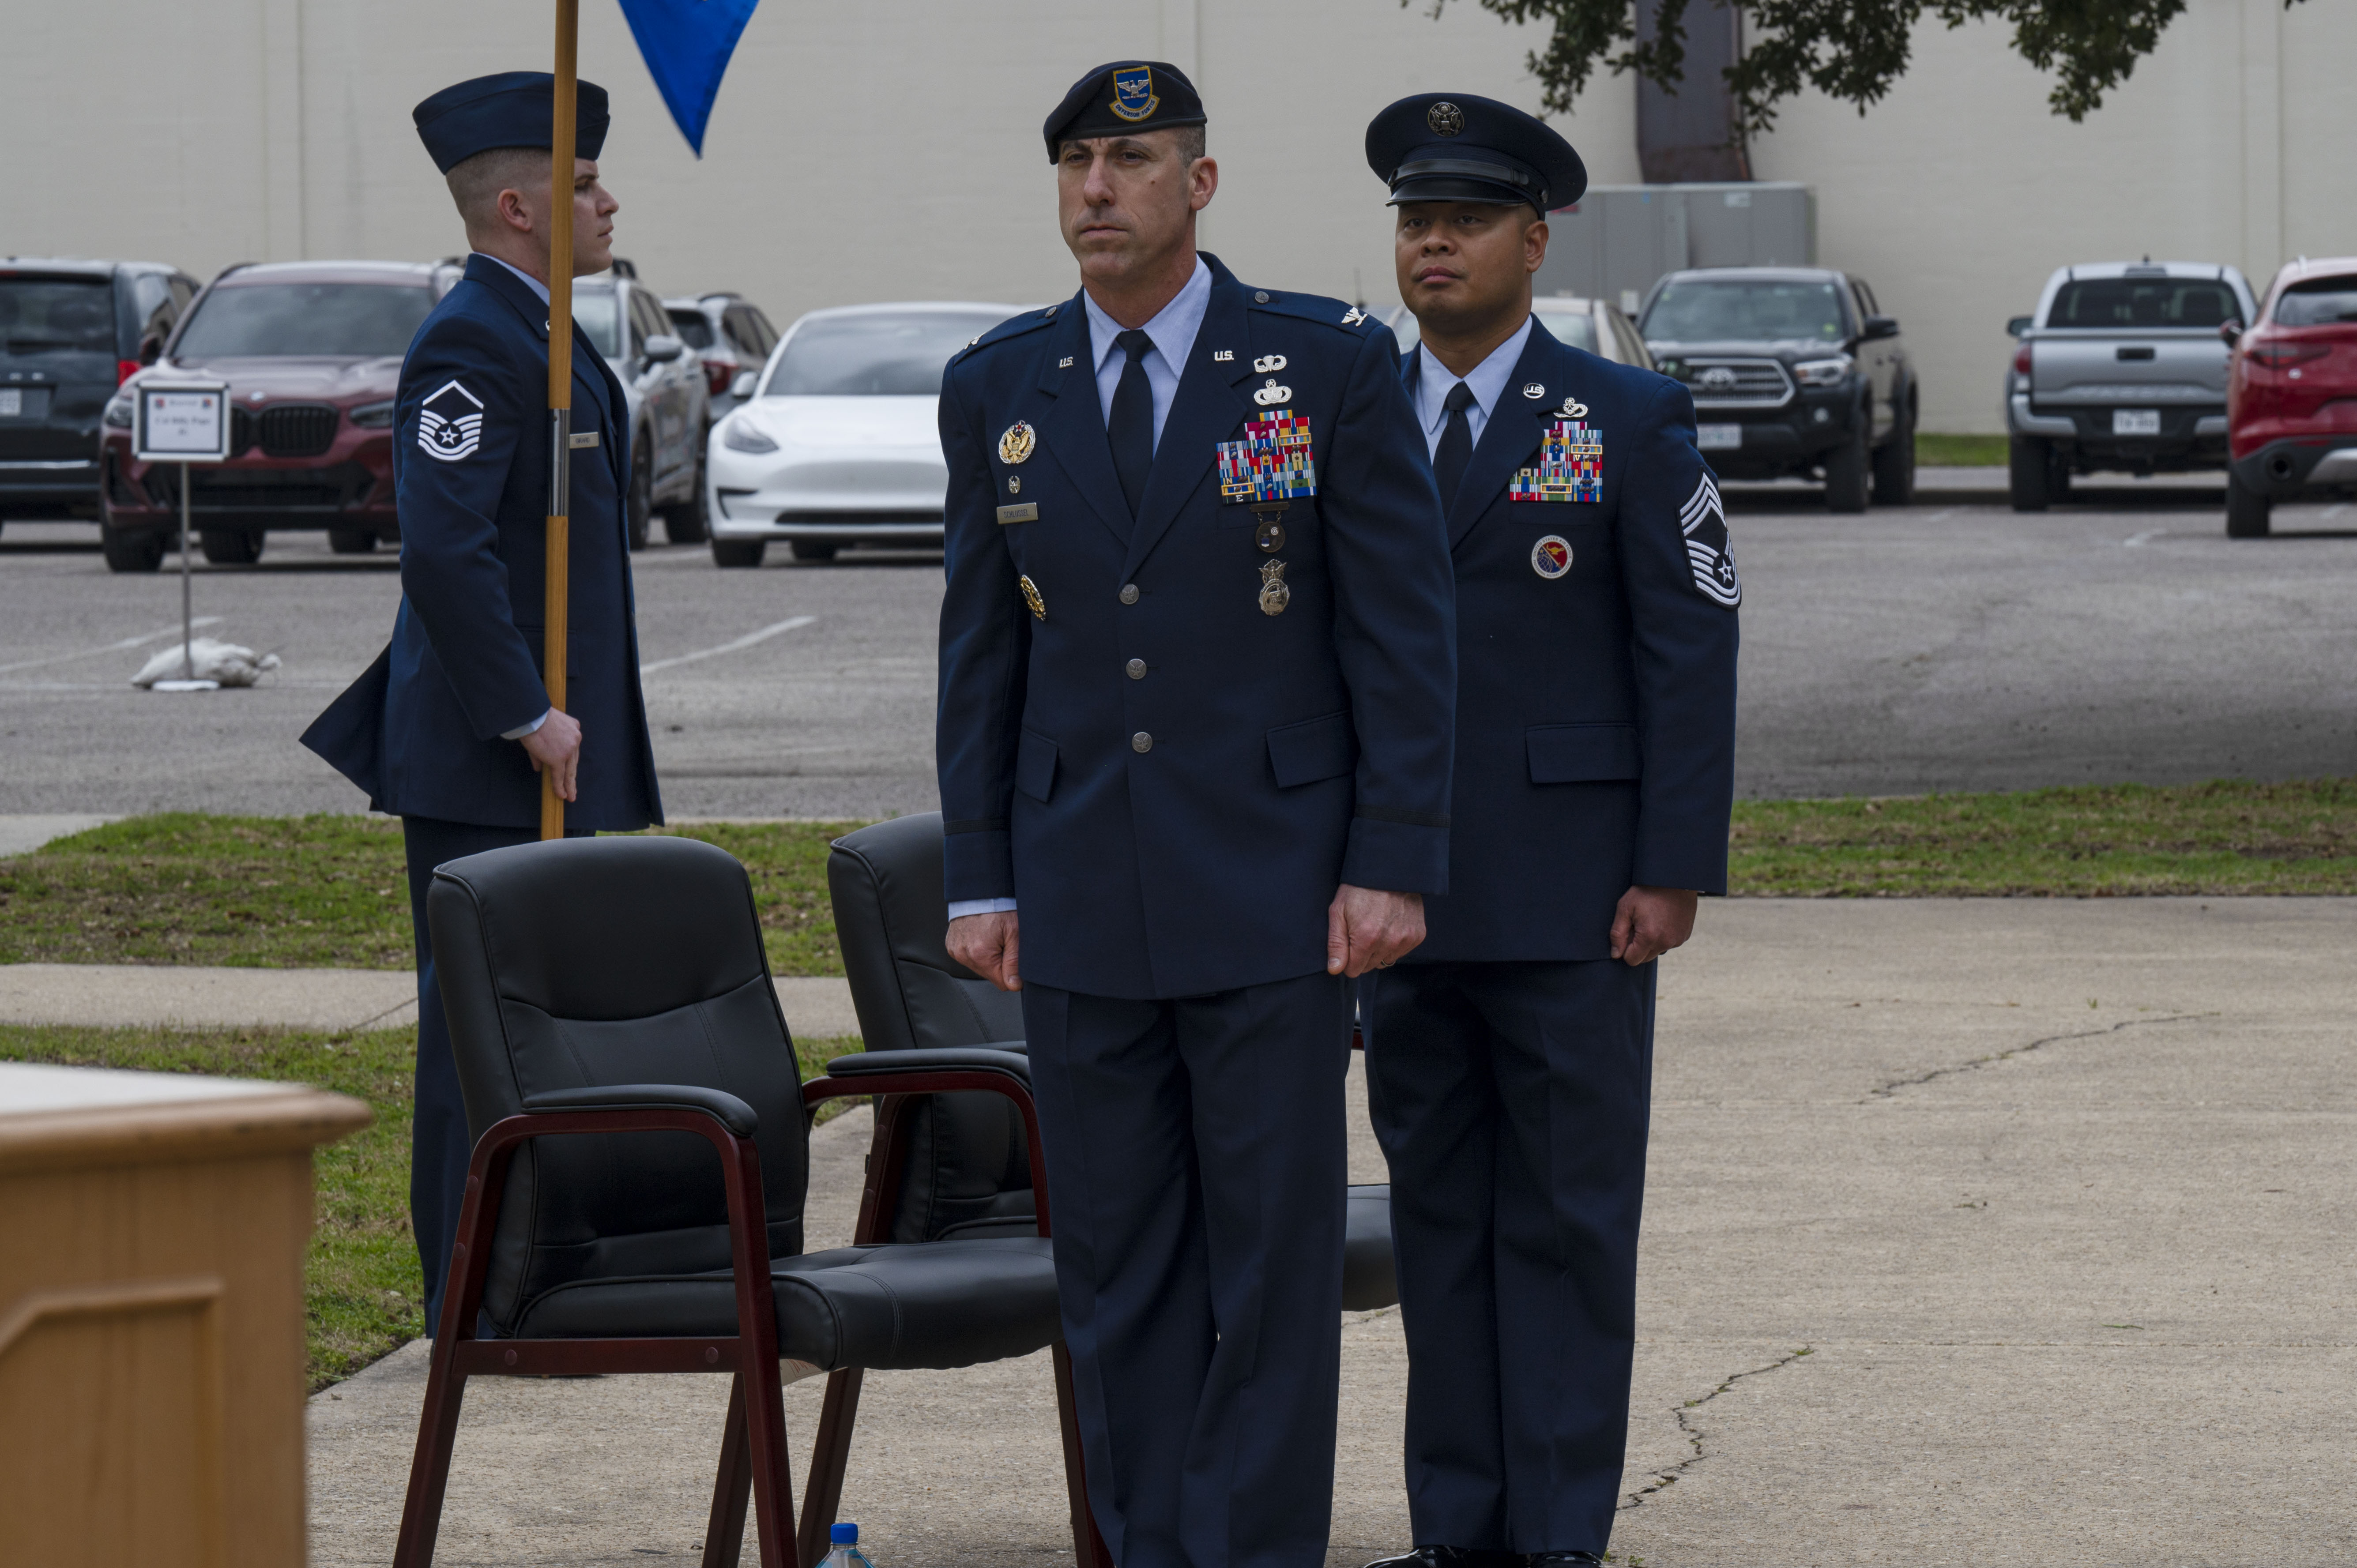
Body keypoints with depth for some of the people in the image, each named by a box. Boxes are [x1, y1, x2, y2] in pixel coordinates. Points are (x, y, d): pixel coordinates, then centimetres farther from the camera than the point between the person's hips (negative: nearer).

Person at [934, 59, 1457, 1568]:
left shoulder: (1331, 365, -3)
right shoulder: (999, 390, 7)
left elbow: (1403, 631, -3)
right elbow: (981, 650, 12)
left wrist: (1394, 866, -9)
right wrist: (979, 881, 7)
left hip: (1273, 895, -3)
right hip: (1084, 913, 3)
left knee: (1274, 1259, -1)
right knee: (1115, 1265, 6)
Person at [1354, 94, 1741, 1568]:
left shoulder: (1631, 421, -1)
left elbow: (1691, 652, -4)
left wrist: (1676, 871, -11)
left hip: (1571, 899, -4)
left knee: (1568, 1219, -1)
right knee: (1438, 1212, 7)